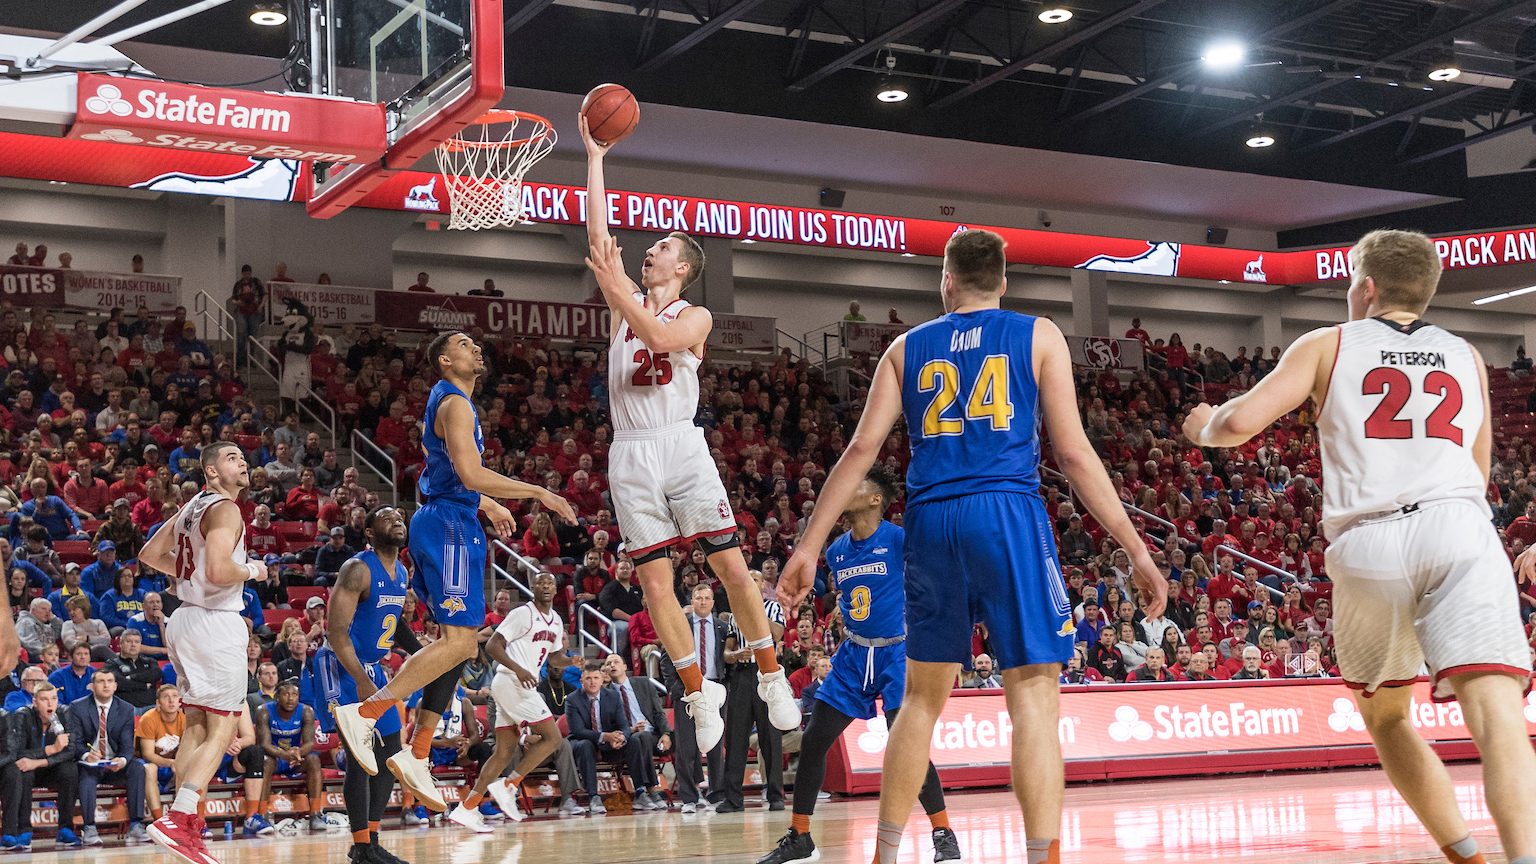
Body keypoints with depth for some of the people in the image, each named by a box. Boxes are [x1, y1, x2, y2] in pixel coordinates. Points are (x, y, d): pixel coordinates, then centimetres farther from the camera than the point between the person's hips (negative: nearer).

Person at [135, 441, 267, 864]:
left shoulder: (192, 506, 15)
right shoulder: (225, 508, -13)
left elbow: (150, 554, 22)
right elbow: (218, 571, -25)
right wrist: (251, 570, -7)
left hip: (185, 618, 10)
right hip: (215, 622, -10)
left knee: (196, 727, 12)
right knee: (221, 730, -7)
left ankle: (187, 829, 12)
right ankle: (176, 821, -16)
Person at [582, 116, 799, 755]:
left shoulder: (695, 316, 6)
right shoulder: (627, 304, 16)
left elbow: (662, 337, -17)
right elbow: (598, 235, 9)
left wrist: (617, 289, -21)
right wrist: (594, 158, 7)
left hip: (681, 445, -3)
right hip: (630, 456, 3)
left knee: (731, 567, -6)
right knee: (655, 584, -2)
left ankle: (770, 676, 8)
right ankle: (700, 695, 8)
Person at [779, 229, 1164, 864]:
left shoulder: (907, 347, 16)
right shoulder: (1038, 336, 9)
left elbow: (861, 449, 8)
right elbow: (1073, 454, 2)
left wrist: (809, 545, 9)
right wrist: (1136, 550, 4)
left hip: (930, 523, 4)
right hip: (1009, 514, -3)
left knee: (922, 697, 15)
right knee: (1034, 695, -5)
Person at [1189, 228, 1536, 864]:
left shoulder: (1329, 345, 15)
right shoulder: (1465, 356, 25)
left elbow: (1240, 422, 4)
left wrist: (1202, 426, 25)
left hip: (1368, 545, -1)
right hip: (1458, 527, 1)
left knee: (1385, 716, 20)